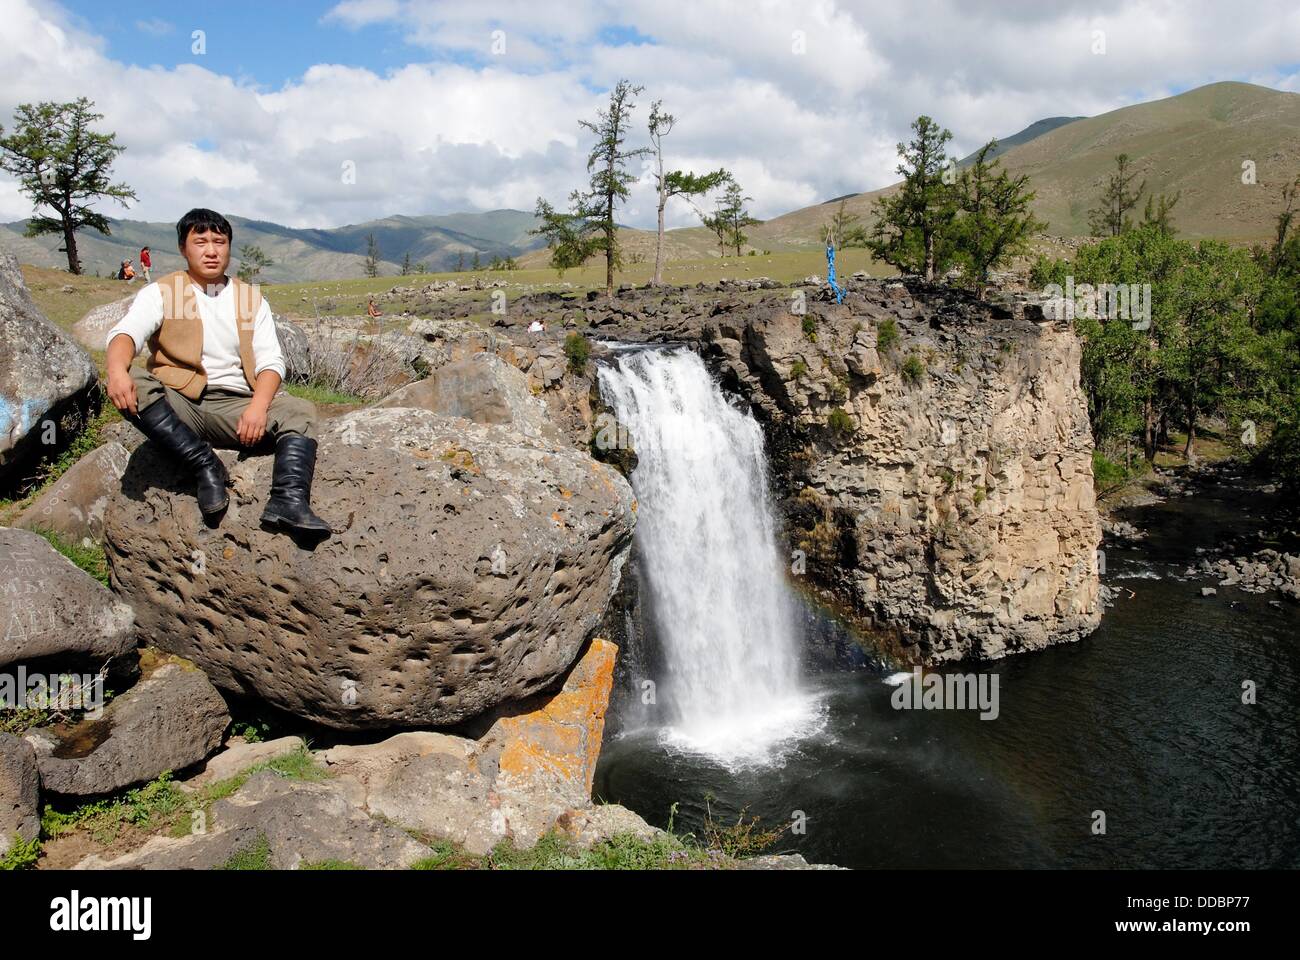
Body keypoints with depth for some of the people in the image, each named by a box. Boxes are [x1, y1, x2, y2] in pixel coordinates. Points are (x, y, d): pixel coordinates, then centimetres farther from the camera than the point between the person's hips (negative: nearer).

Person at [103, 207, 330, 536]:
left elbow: (270, 361, 4)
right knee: (132, 385, -31)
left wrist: (257, 406, -17)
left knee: (300, 411, -22)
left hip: (237, 405, 2)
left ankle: (289, 502, -41)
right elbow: (124, 334, -11)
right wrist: (117, 370, -37)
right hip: (178, 404, -2)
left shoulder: (252, 298, 14)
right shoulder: (160, 292, 6)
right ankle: (205, 466, -27)